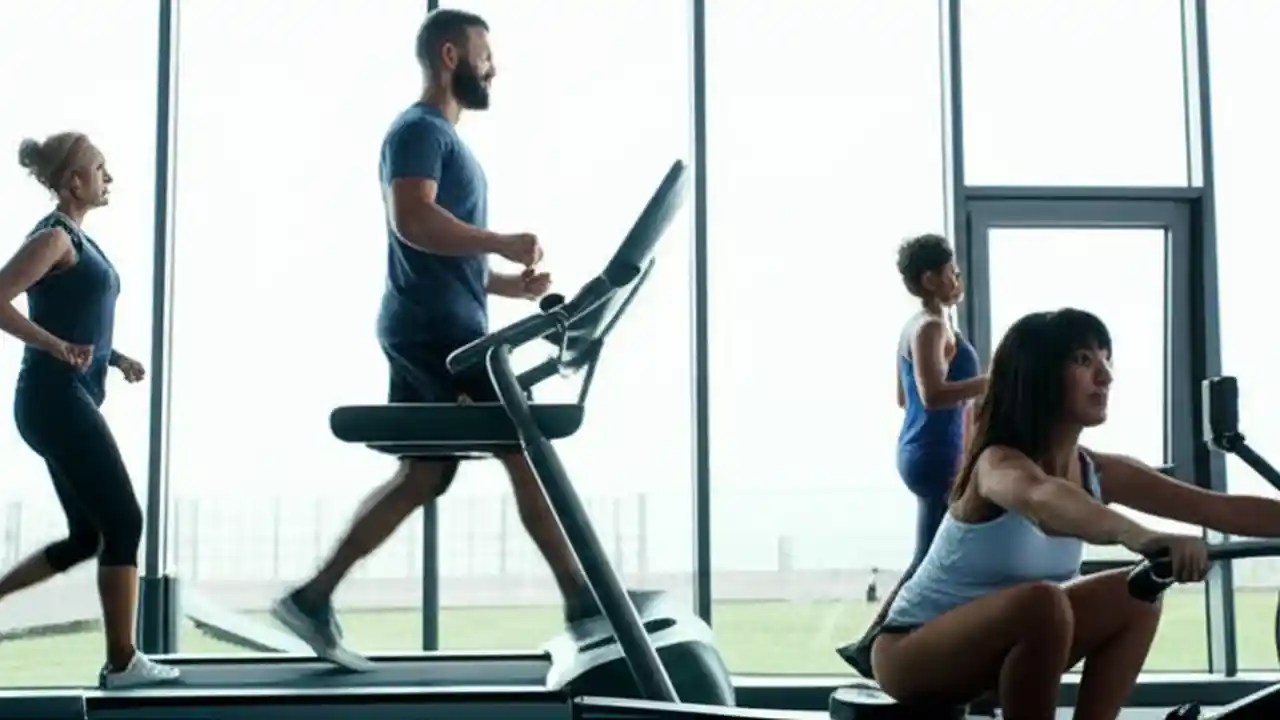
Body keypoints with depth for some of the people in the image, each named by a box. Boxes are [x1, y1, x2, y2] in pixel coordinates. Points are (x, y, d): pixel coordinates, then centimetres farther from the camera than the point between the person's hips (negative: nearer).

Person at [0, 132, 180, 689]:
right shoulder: (54, 237, -11)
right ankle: (121, 662, 1)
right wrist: (58, 348, -25)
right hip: (56, 399, -10)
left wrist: (113, 359, 10)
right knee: (123, 522, -6)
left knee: (88, 534, 12)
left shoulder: (76, 239, 17)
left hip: (68, 400, 10)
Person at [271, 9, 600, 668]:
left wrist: (508, 284, 14)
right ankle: (583, 605, 0)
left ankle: (313, 599, 10)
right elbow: (412, 220, -24)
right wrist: (502, 243, -20)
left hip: (438, 329, 10)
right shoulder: (419, 129, -6)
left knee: (421, 477, 8)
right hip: (435, 329, -10)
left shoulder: (441, 138, 25)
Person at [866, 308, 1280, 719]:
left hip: (1000, 642, 8)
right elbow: (1043, 498, -52)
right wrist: (1144, 538, -69)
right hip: (910, 651, -8)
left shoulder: (1098, 472, -4)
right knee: (1043, 602, -33)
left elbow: (1222, 509, -7)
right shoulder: (998, 463, -27)